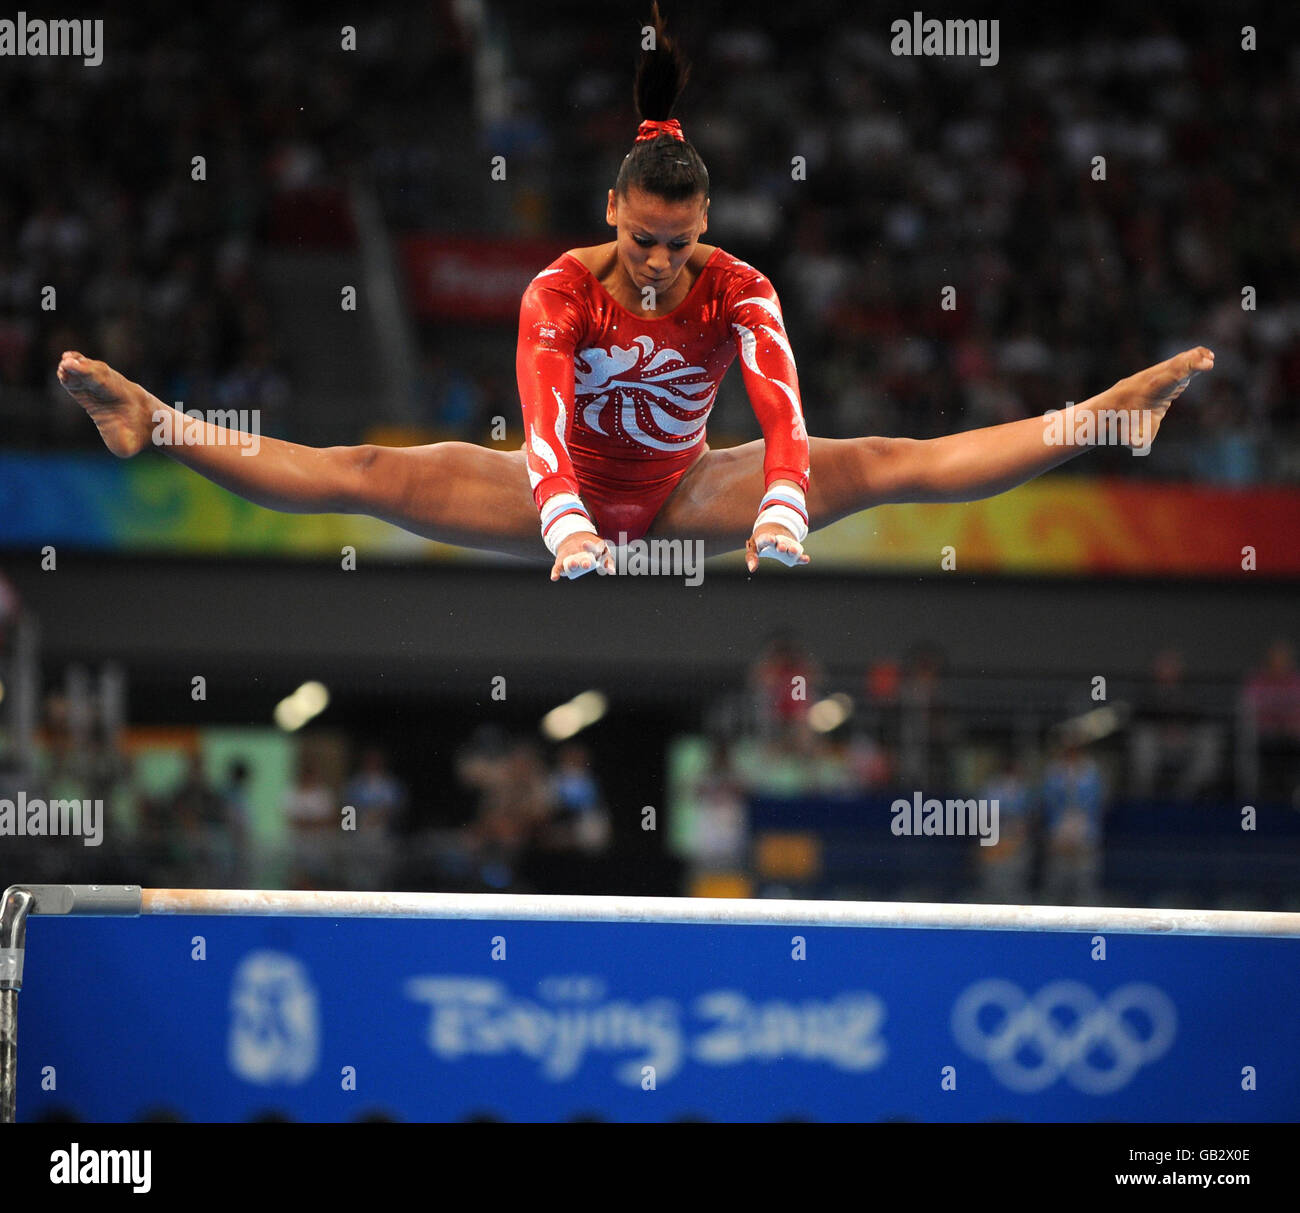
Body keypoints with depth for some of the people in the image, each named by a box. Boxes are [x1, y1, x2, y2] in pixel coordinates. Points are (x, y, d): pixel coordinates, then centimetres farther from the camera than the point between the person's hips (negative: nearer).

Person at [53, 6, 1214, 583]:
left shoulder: (737, 289, -19)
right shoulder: (562, 289, -22)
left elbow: (782, 410, -32)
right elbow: (543, 417, -37)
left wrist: (780, 520, -51)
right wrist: (569, 533, -55)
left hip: (687, 494, 1)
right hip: (572, 493, -1)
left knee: (889, 465, -14)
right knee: (371, 476, -18)